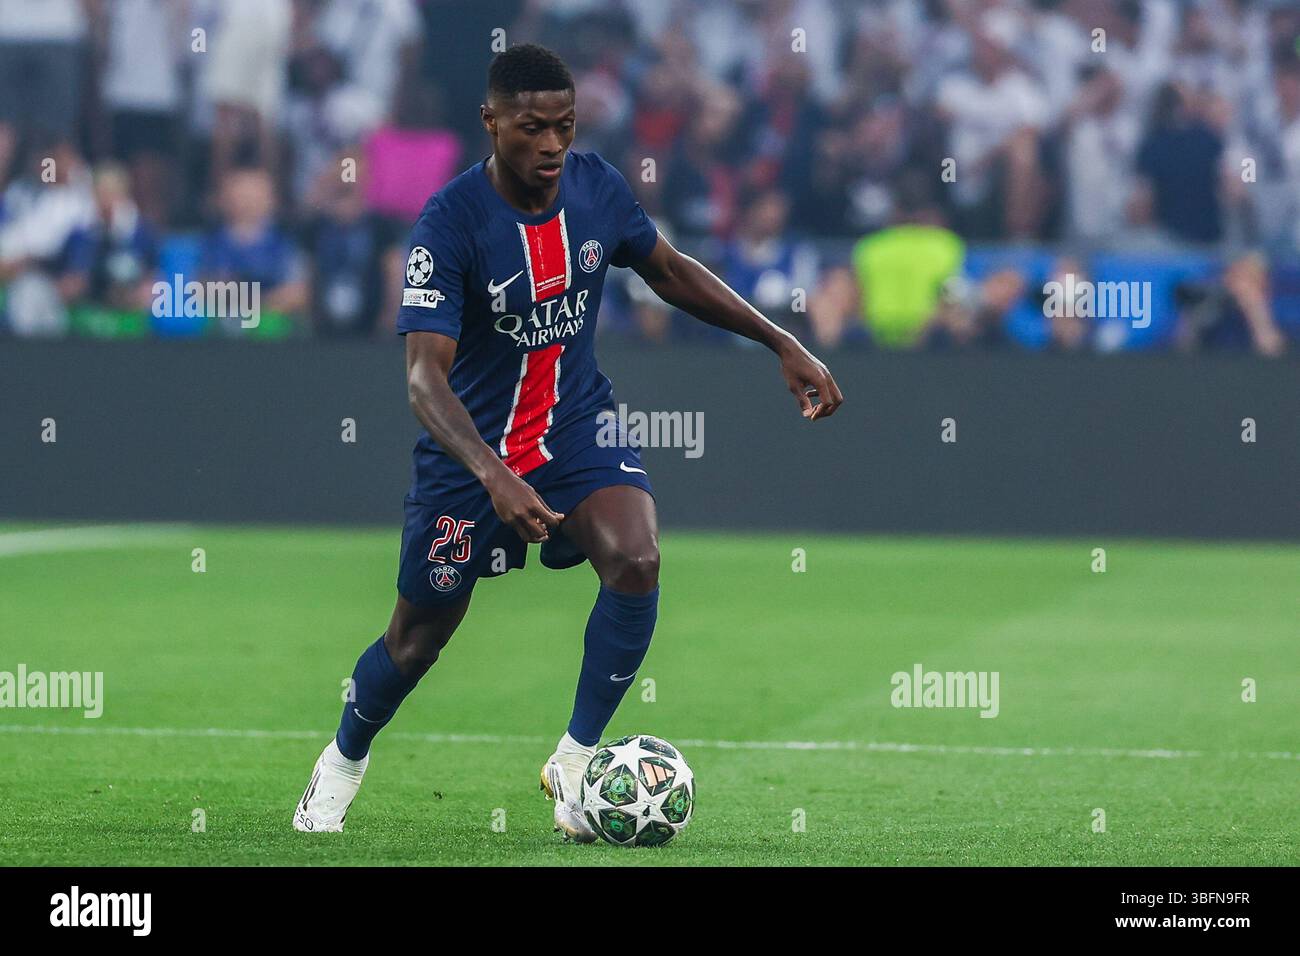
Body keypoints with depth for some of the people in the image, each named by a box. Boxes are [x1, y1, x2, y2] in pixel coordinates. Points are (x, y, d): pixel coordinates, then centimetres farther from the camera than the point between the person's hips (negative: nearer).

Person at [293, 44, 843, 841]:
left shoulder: (596, 186, -10)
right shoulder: (450, 223, -25)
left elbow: (670, 271, 11)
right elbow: (425, 376, -31)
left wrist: (782, 343, 7)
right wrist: (494, 477, -47)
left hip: (577, 423, 3)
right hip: (473, 442, -3)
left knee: (636, 560, -25)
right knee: (420, 637, 9)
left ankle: (576, 762, -10)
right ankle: (345, 760, 41)